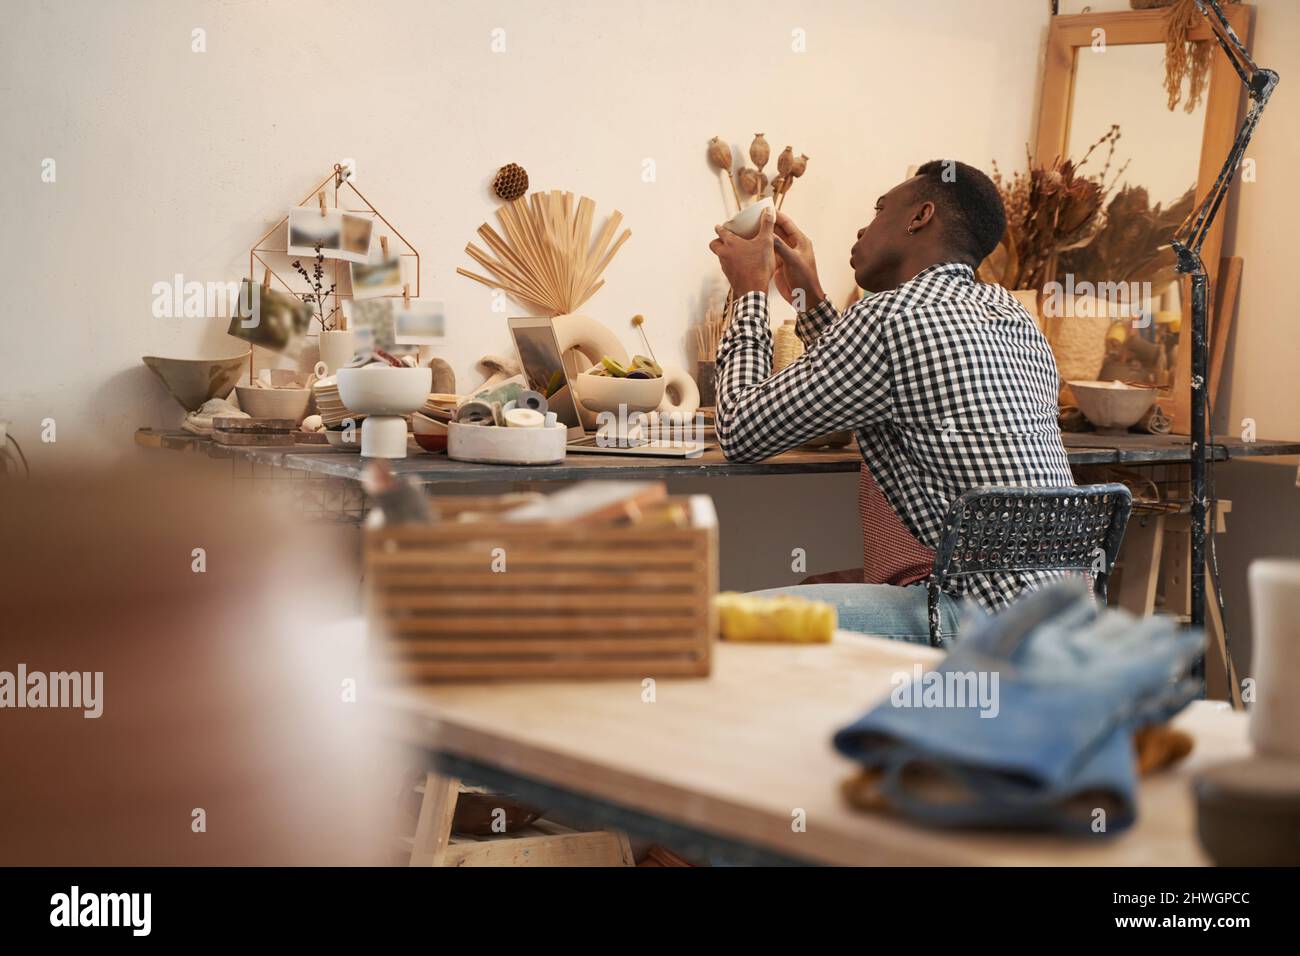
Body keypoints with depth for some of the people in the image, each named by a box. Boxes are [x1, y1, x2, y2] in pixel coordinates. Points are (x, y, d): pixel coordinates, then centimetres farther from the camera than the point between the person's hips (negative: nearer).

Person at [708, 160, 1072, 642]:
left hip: (1000, 618, -10)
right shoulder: (1010, 314, 15)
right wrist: (810, 299, 31)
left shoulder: (892, 317, -13)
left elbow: (742, 434, -2)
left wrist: (751, 292, 11)